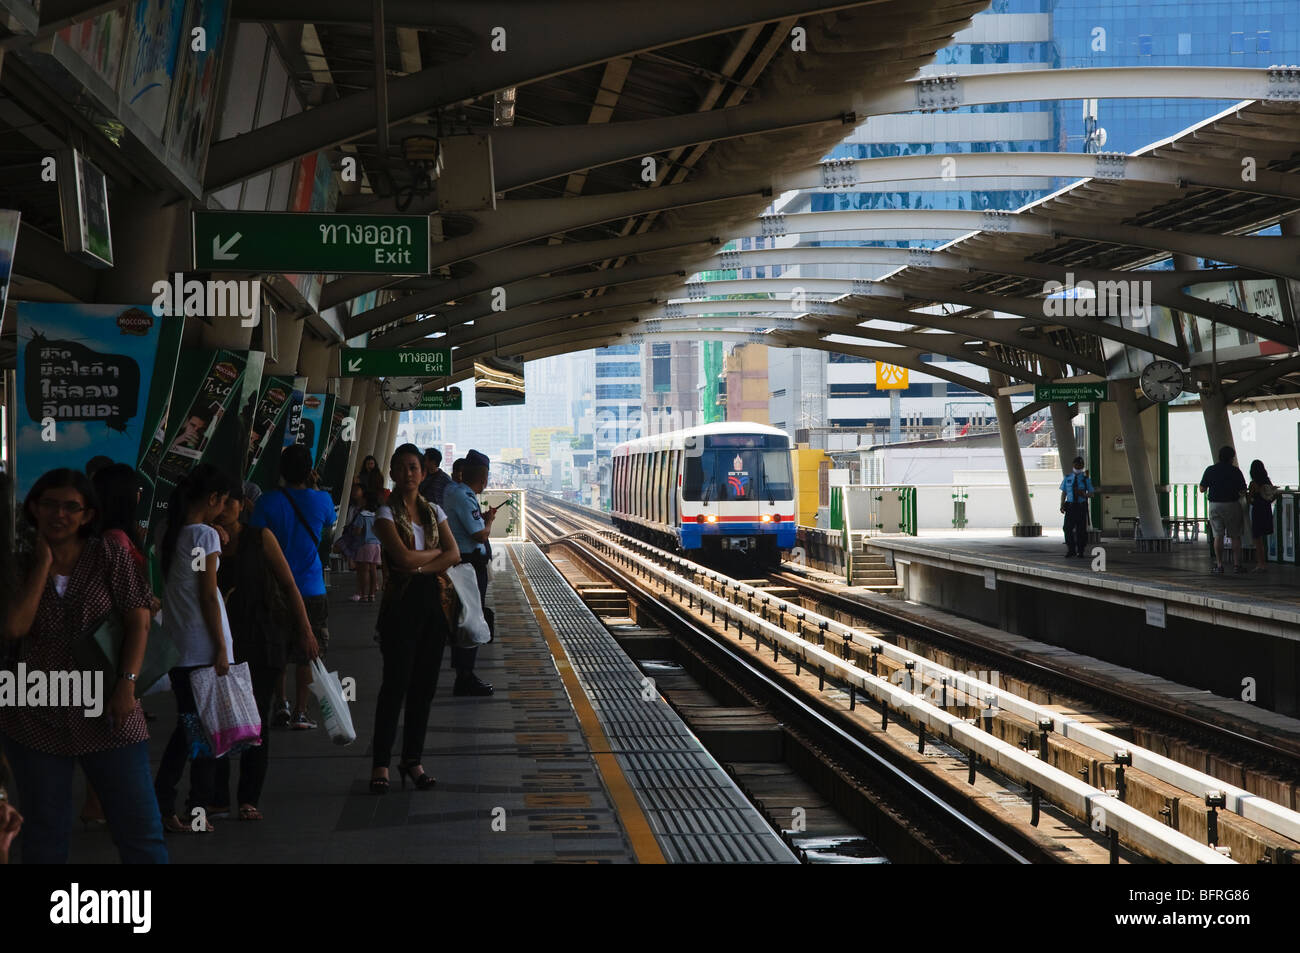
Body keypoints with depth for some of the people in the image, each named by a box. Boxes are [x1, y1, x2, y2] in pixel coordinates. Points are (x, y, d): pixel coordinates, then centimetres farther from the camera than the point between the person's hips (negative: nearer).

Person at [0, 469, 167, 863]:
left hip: (107, 715, -1)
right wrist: (42, 563, -9)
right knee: (44, 837, 11)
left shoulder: (109, 557, 1)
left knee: (140, 830, -3)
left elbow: (138, 622, -1)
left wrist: (127, 682, -12)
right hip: (35, 720, 2)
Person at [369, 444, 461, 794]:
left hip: (434, 601, 5)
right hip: (402, 603, -5)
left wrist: (420, 566, -13)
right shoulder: (387, 513, -3)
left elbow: (454, 555, 1)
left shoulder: (433, 511, 12)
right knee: (396, 683, -7)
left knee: (424, 685, 6)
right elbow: (403, 557, -16)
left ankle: (413, 759, 13)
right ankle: (380, 763, -2)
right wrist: (436, 551, -2)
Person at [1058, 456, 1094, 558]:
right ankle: (1071, 550, 6)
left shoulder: (1085, 479, 5)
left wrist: (1085, 494, -17)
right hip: (1070, 506, 1)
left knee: (1081, 530, 2)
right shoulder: (1067, 478, 9)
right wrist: (1062, 505, 0)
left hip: (1081, 507, -1)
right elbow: (1064, 492, 11)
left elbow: (1091, 493, 6)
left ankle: (1081, 551, 10)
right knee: (1068, 528, -5)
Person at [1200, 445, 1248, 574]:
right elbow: (1243, 490, -5)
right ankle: (1237, 564, 3)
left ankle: (1219, 565, 1)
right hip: (1232, 505, -2)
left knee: (1218, 536, 4)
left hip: (1215, 505, 2)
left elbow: (1202, 489, 1)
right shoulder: (1235, 471, -5)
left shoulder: (1210, 470, 0)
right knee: (1235, 537, 6)